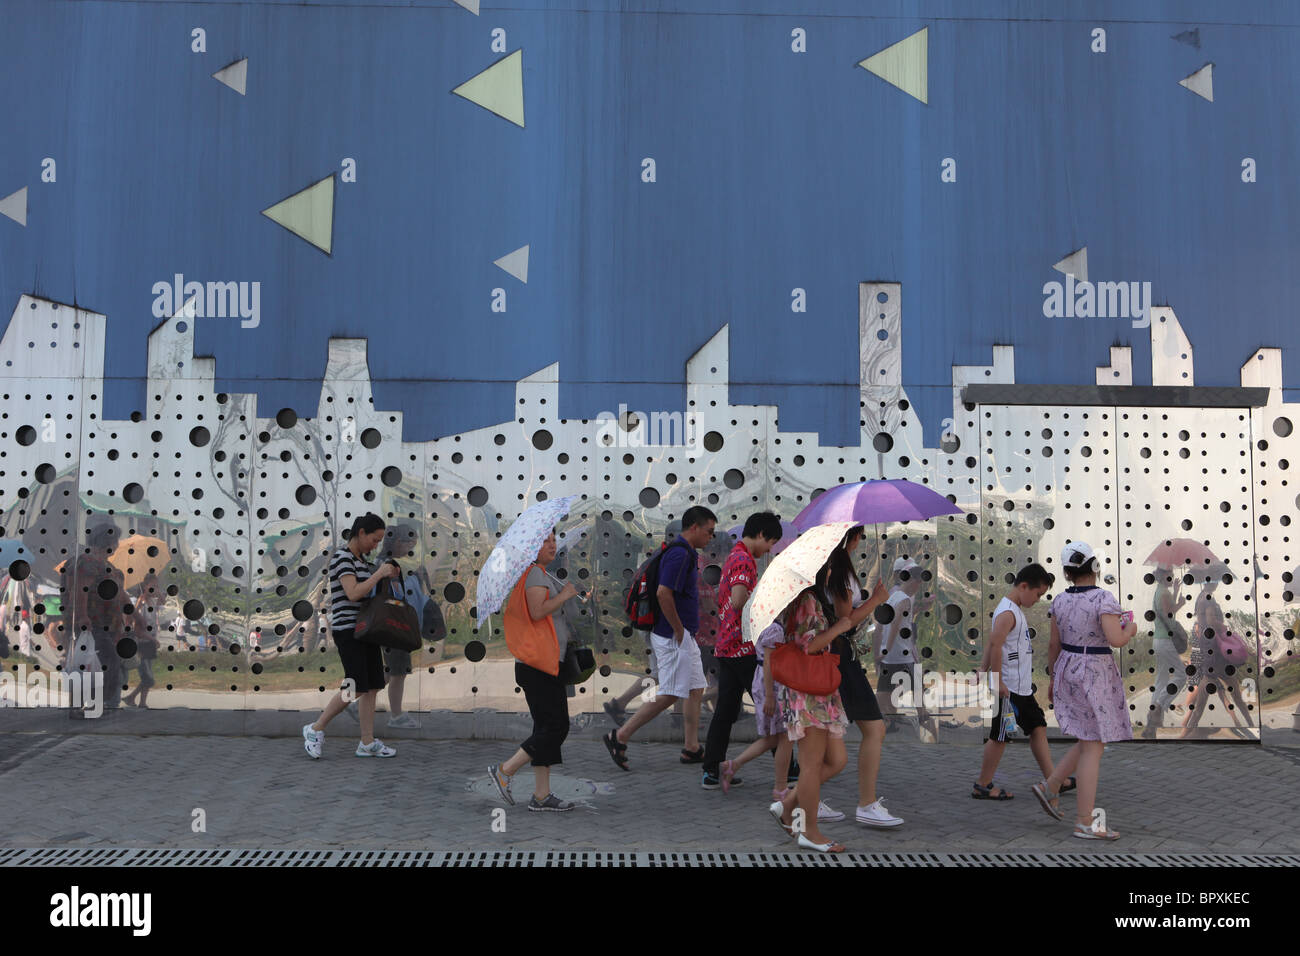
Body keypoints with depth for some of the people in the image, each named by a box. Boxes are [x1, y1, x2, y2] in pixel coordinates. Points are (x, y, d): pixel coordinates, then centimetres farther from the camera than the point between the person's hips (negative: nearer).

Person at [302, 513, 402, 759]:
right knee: (356, 688, -11)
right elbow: (353, 593, -22)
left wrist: (388, 576, 9)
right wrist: (379, 573, -13)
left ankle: (367, 743, 9)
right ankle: (315, 730, 3)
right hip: (347, 629, -9)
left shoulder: (361, 559, 16)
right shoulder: (342, 556, -11)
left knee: (372, 687, 5)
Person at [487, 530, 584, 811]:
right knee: (556, 726, -9)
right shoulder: (535, 573, -11)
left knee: (547, 727, 9)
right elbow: (537, 611, -23)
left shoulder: (542, 574, 21)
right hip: (539, 664, -11)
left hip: (548, 664, 11)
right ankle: (504, 771, -1)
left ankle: (541, 795, 11)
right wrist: (565, 595, -13)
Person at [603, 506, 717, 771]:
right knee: (668, 695, -6)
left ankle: (692, 747, 19)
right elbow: (663, 593, -28)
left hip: (684, 637, 11)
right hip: (674, 636, -11)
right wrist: (679, 630, -19)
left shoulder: (683, 553, 14)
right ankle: (620, 737, -1)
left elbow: (667, 592, 24)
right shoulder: (680, 554, -18)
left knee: (696, 689, 13)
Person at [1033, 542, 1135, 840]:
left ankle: (1050, 787, 17)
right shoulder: (1103, 598, -16)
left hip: (1068, 669, 7)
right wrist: (1130, 629, -3)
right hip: (1095, 674, -7)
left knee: (1094, 738, 21)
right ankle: (1085, 824, 0)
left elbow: (1054, 644, 9)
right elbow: (1115, 639, -25)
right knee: (1093, 747, -3)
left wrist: (1052, 678, 19)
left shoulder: (1060, 600, 3)